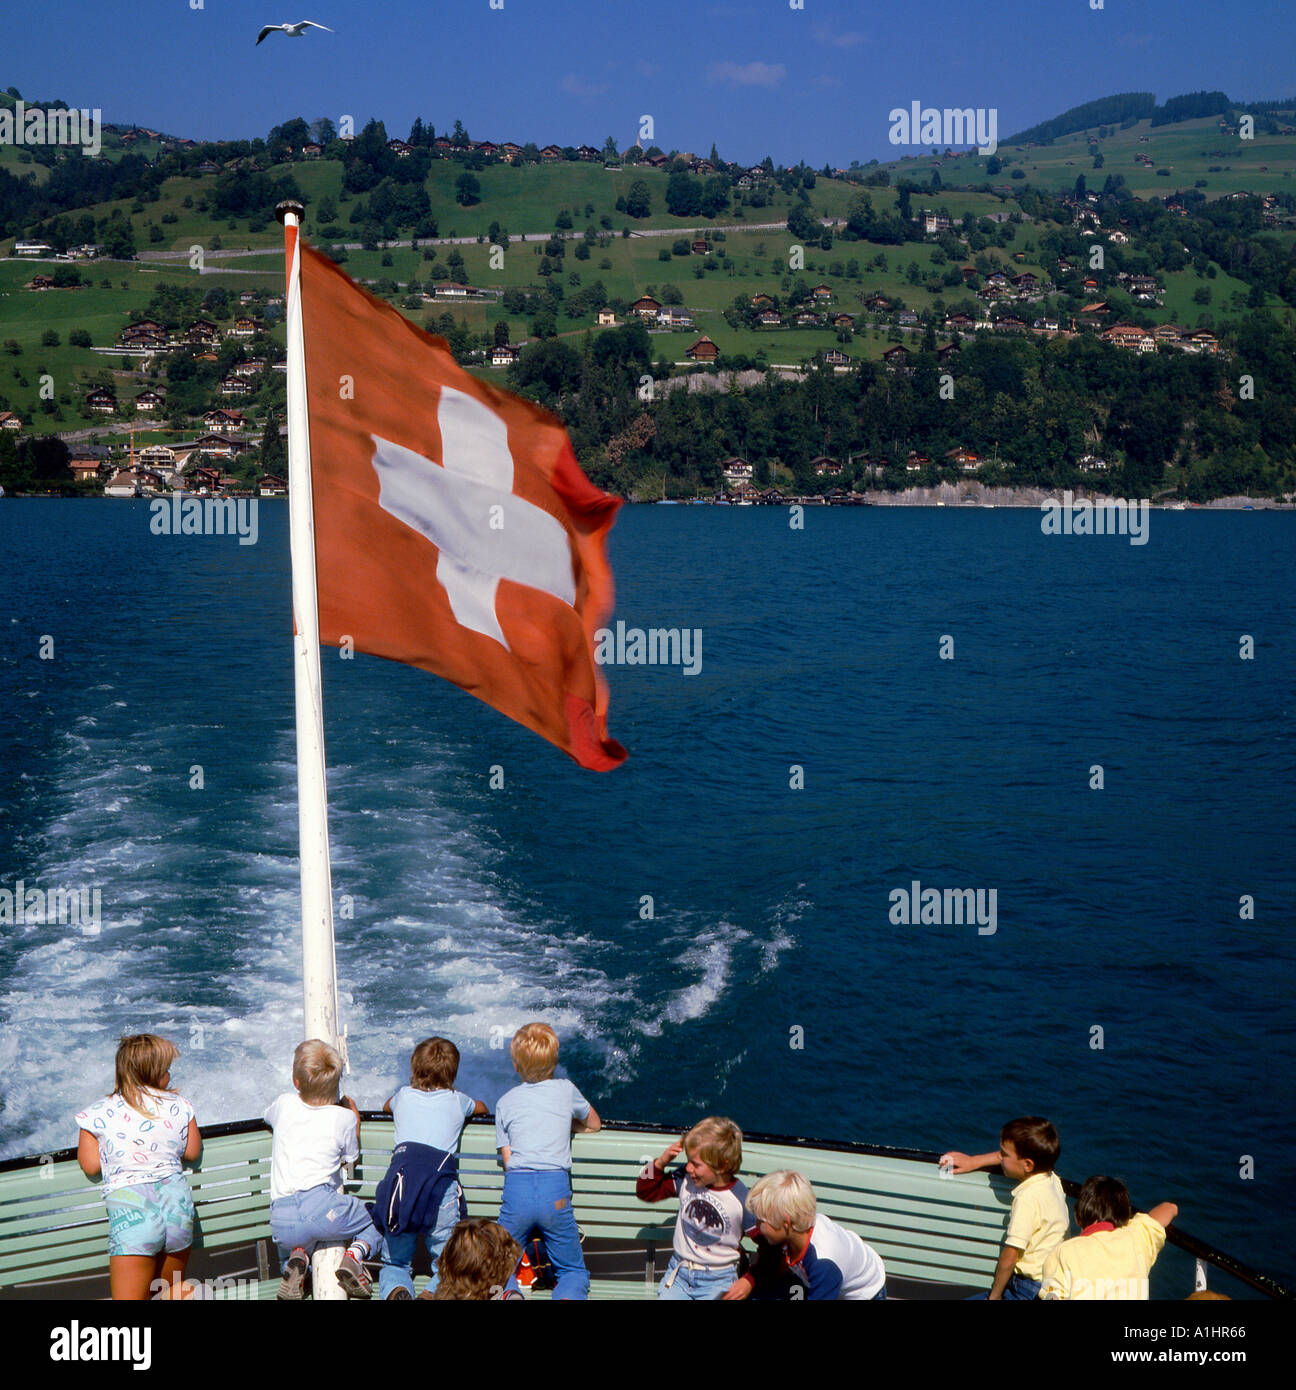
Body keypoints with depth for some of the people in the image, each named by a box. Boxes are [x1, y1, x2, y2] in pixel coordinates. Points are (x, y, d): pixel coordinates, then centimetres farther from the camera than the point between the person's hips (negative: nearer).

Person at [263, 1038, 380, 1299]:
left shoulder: (284, 1104, 11)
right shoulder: (344, 1117, 5)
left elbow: (267, 1115, 38)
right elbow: (351, 1158, 23)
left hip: (281, 1222, 3)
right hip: (323, 1206, -2)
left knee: (287, 1248, 34)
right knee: (374, 1222, 23)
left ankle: (297, 1258, -2)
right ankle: (355, 1255, -7)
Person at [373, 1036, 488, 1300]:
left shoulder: (404, 1095, 26)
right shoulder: (456, 1100, 24)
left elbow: (387, 1106, 53)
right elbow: (481, 1107, 50)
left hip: (400, 1177, 1)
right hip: (441, 1179, -1)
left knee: (394, 1263, 14)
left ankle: (396, 1291, -21)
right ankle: (437, 1292, -25)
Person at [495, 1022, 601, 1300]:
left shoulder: (505, 1102, 14)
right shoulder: (566, 1090, 14)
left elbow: (507, 1159, 11)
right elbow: (594, 1125, 31)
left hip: (516, 1187, 0)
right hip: (555, 1188, 0)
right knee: (574, 1271, 13)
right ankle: (569, 1296, -22)